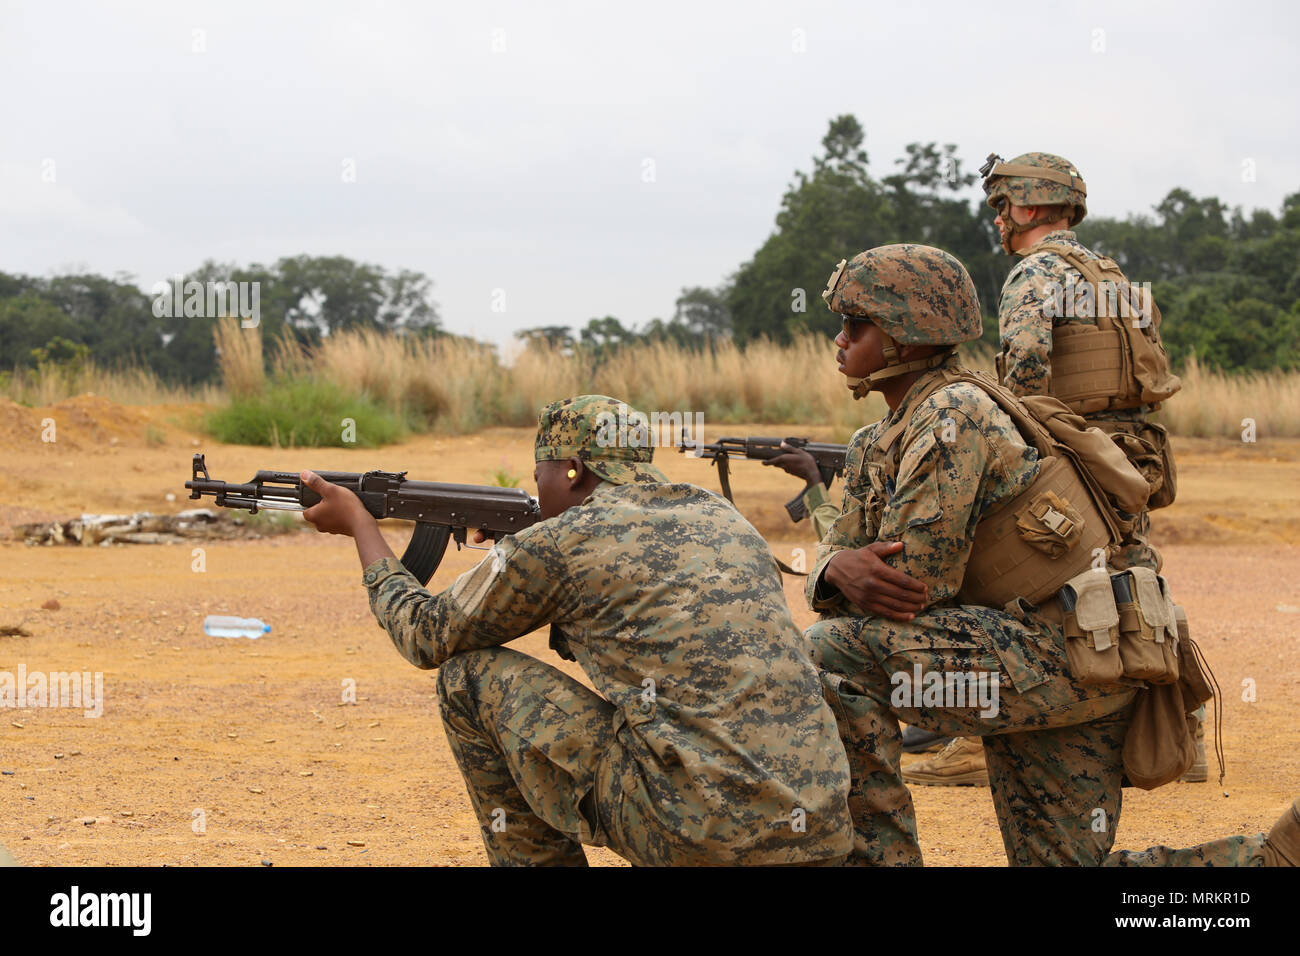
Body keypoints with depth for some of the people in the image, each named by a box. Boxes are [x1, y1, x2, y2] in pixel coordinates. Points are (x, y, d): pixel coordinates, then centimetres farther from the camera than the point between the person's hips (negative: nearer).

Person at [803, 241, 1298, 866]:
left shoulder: (953, 415, -15)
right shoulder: (878, 443, 16)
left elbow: (913, 580, -20)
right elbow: (839, 551, 10)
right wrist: (841, 569, -13)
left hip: (1064, 649, -10)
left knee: (832, 656, -21)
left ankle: (880, 855, -12)